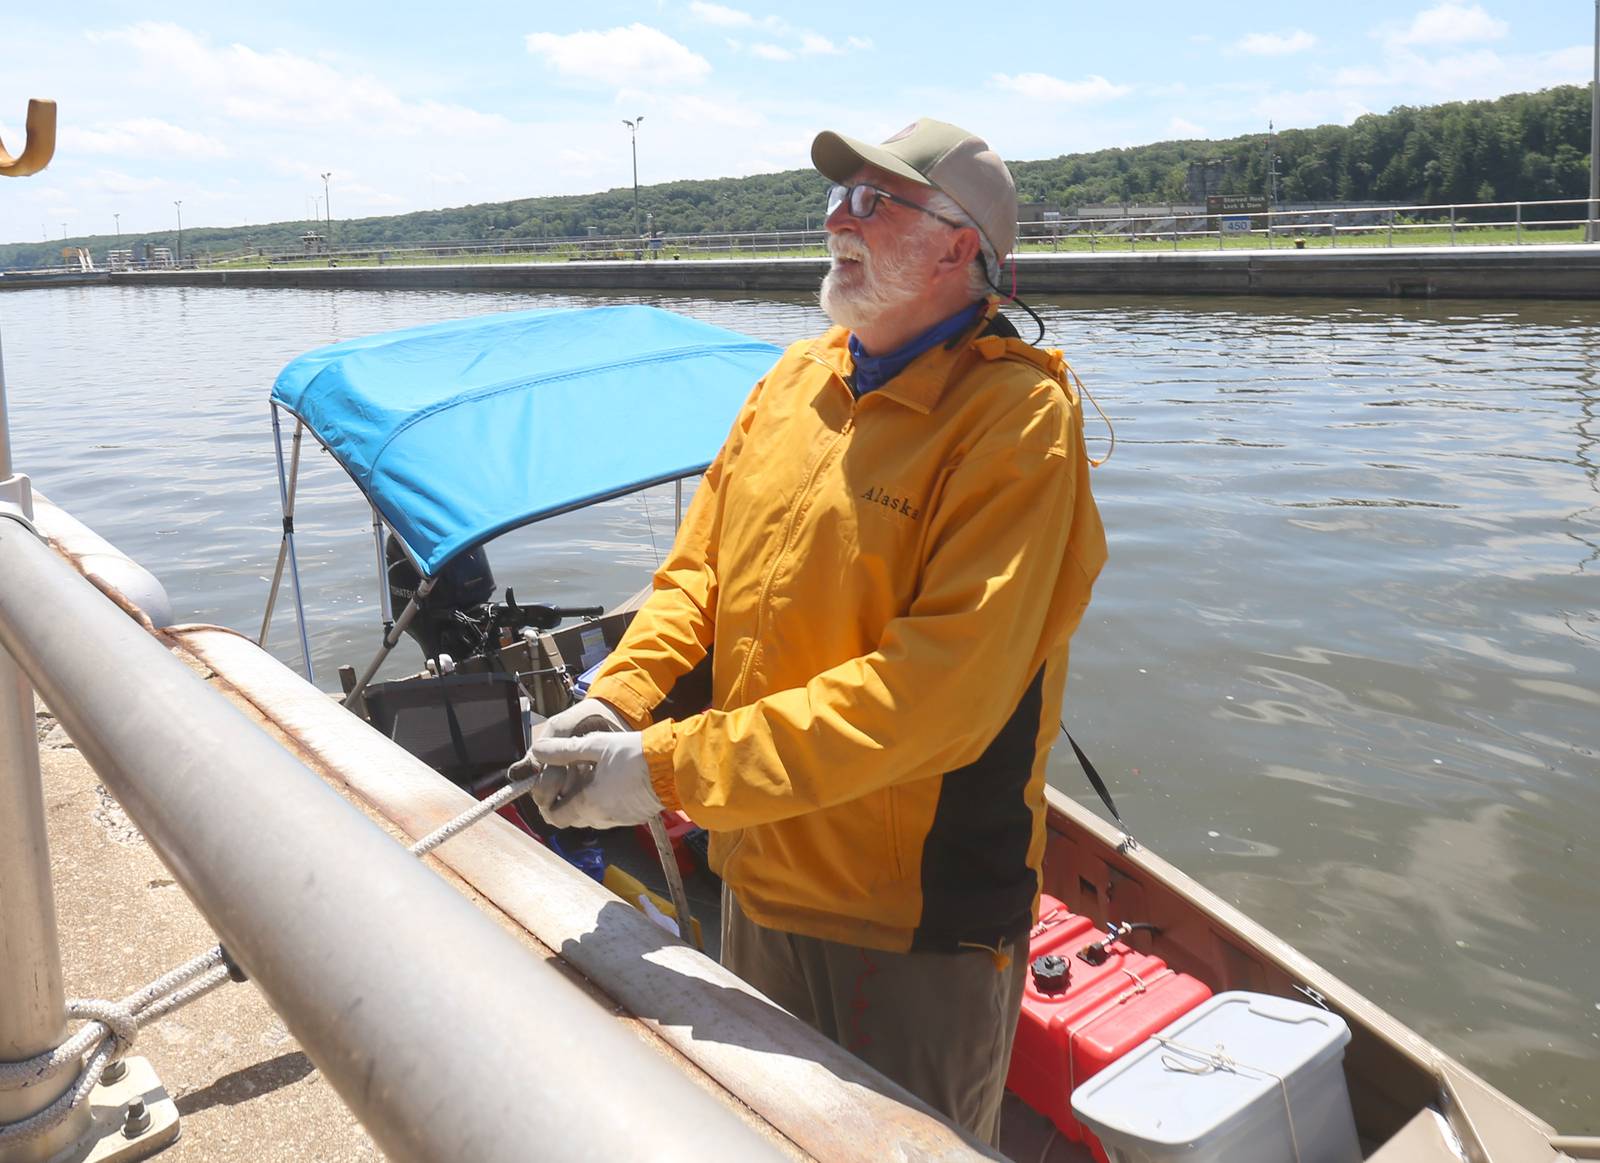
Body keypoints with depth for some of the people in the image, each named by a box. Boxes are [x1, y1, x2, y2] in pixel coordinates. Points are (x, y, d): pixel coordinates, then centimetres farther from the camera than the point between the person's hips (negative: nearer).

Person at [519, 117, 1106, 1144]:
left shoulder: (1016, 416, -19)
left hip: (916, 915, -6)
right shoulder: (797, 379, 4)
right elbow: (700, 566, 8)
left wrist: (674, 769, -29)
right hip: (761, 877, 7)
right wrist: (618, 698, -11)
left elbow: (937, 689, -28)